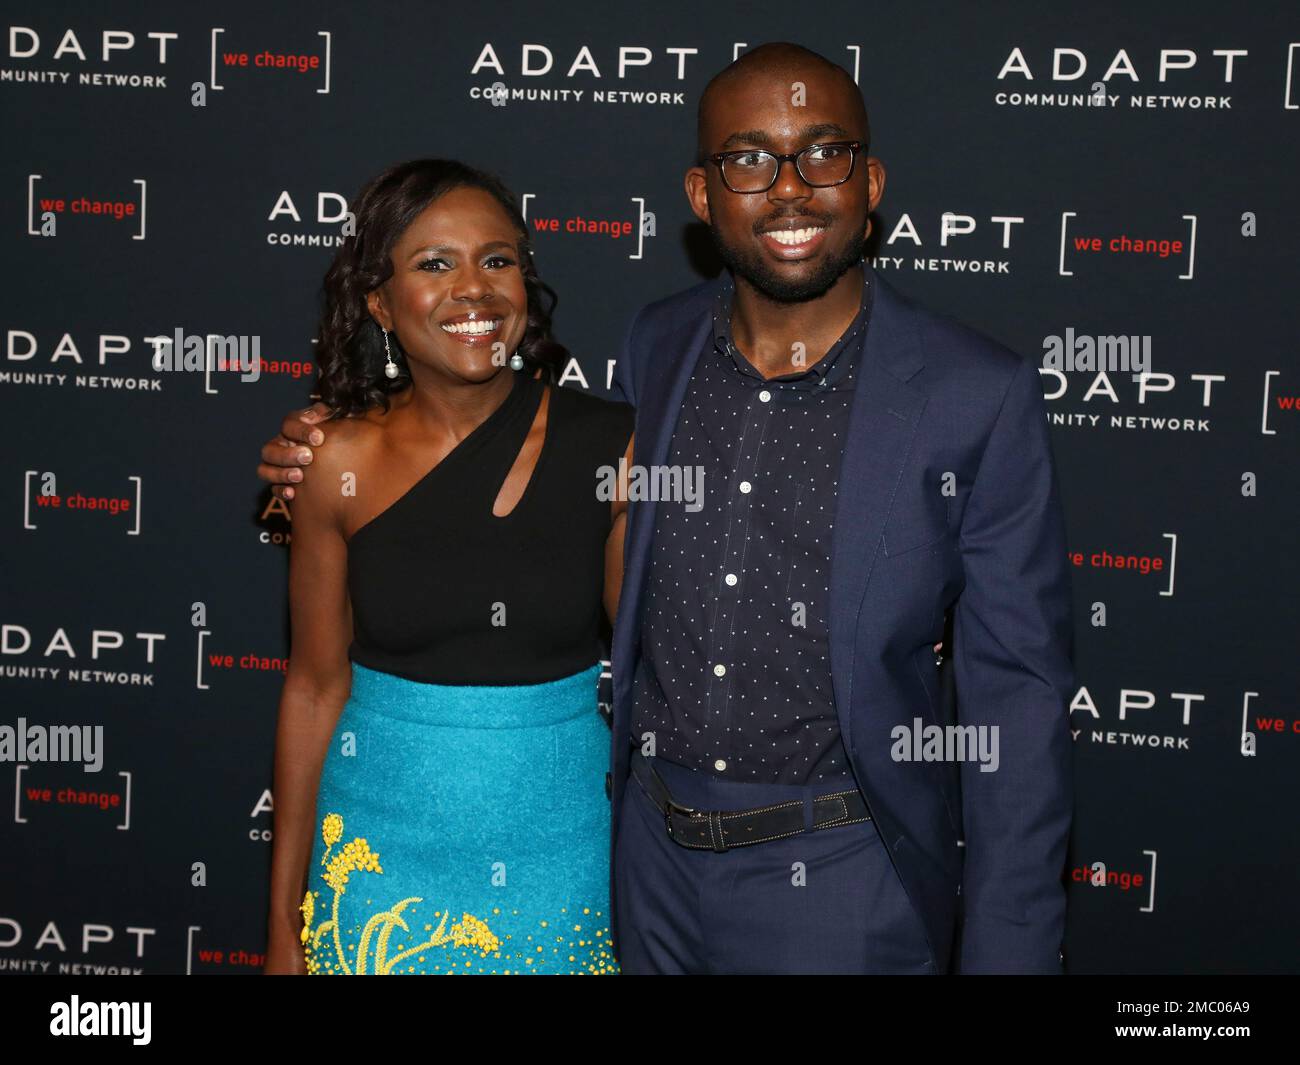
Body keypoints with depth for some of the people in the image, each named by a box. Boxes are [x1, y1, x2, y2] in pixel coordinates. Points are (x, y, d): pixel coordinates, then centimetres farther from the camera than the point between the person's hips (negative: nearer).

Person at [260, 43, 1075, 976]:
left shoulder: (980, 397, -15)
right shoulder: (658, 346, -1)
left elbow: (1015, 697, -10)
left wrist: (1005, 952, -11)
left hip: (840, 873, -4)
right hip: (655, 854, 4)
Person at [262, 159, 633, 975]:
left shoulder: (613, 447, -10)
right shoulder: (342, 464, -8)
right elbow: (316, 686, 0)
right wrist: (285, 923, 4)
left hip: (561, 851, 0)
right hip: (386, 849, 0)